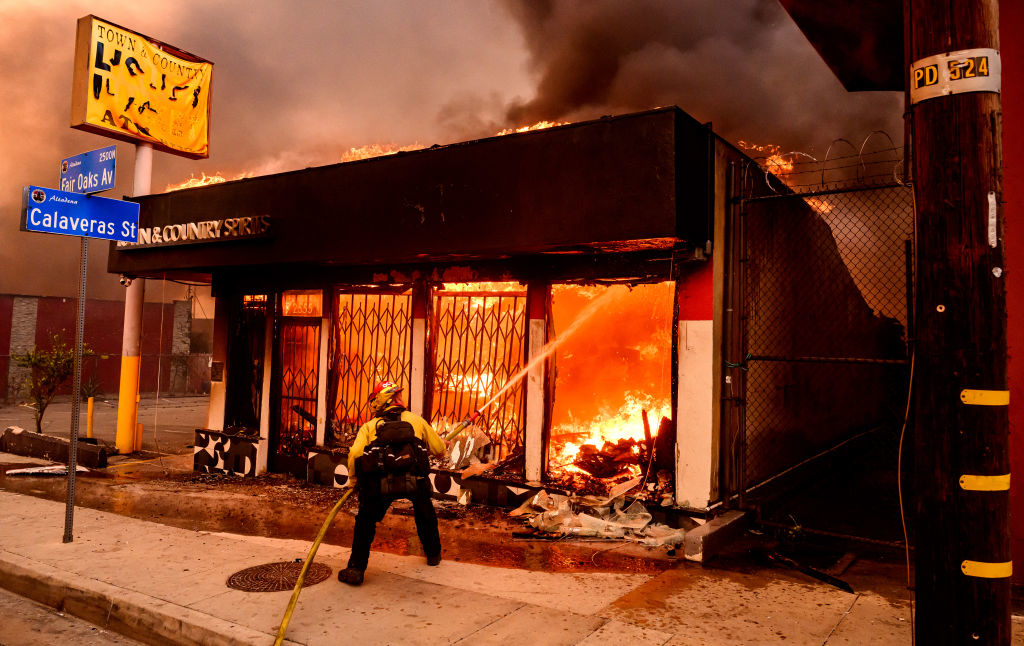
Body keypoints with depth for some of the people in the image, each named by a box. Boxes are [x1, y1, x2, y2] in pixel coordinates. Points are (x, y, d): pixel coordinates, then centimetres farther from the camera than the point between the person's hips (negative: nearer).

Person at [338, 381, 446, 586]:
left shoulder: (369, 426, 18)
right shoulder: (415, 419, 21)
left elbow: (354, 454, 2)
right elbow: (439, 449, 23)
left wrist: (354, 482, 17)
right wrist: (443, 442, 46)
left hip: (381, 483, -1)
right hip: (414, 480, 1)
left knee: (366, 521, 22)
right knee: (425, 513, 31)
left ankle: (356, 569, 18)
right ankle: (433, 554, 43)